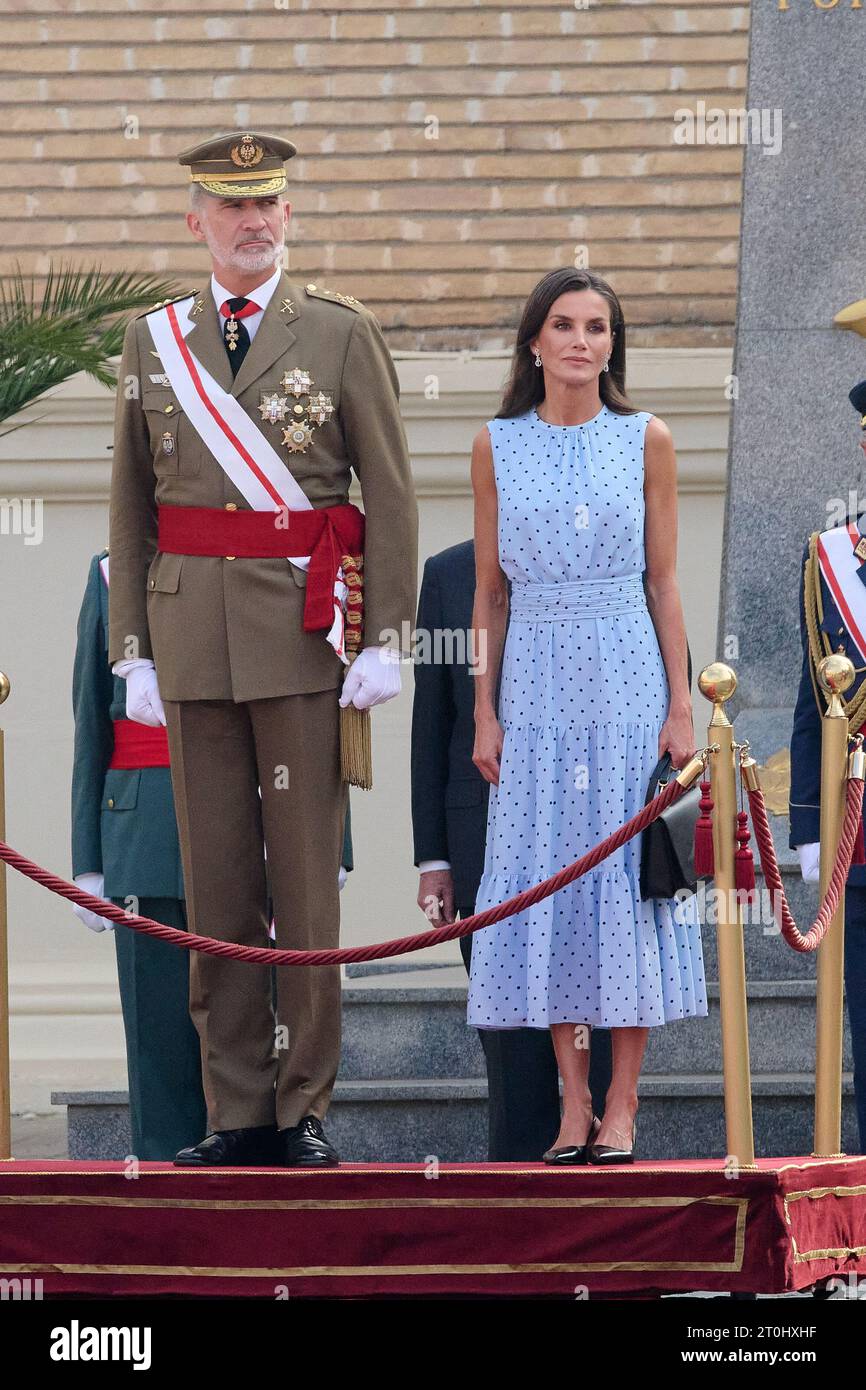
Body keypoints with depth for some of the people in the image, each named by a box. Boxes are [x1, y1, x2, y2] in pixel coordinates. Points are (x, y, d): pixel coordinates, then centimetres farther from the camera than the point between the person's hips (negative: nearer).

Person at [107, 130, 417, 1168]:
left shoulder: (342, 333, 3)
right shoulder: (153, 341, 11)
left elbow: (391, 495, 1)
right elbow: (131, 507, 12)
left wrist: (386, 641, -6)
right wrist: (133, 650, 5)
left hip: (305, 632, -2)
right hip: (192, 636, 2)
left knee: (308, 877, -2)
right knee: (215, 879, 3)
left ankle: (304, 1110, 3)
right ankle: (236, 1113, 6)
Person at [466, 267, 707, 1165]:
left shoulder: (646, 441, 3)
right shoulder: (498, 447, 6)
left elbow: (665, 583, 3)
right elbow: (489, 590, 8)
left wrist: (680, 707, -3)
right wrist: (484, 712, 2)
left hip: (628, 678, -1)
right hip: (538, 682, 1)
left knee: (625, 872, -3)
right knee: (548, 875, -1)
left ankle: (622, 1108, -1)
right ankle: (573, 1105, 4)